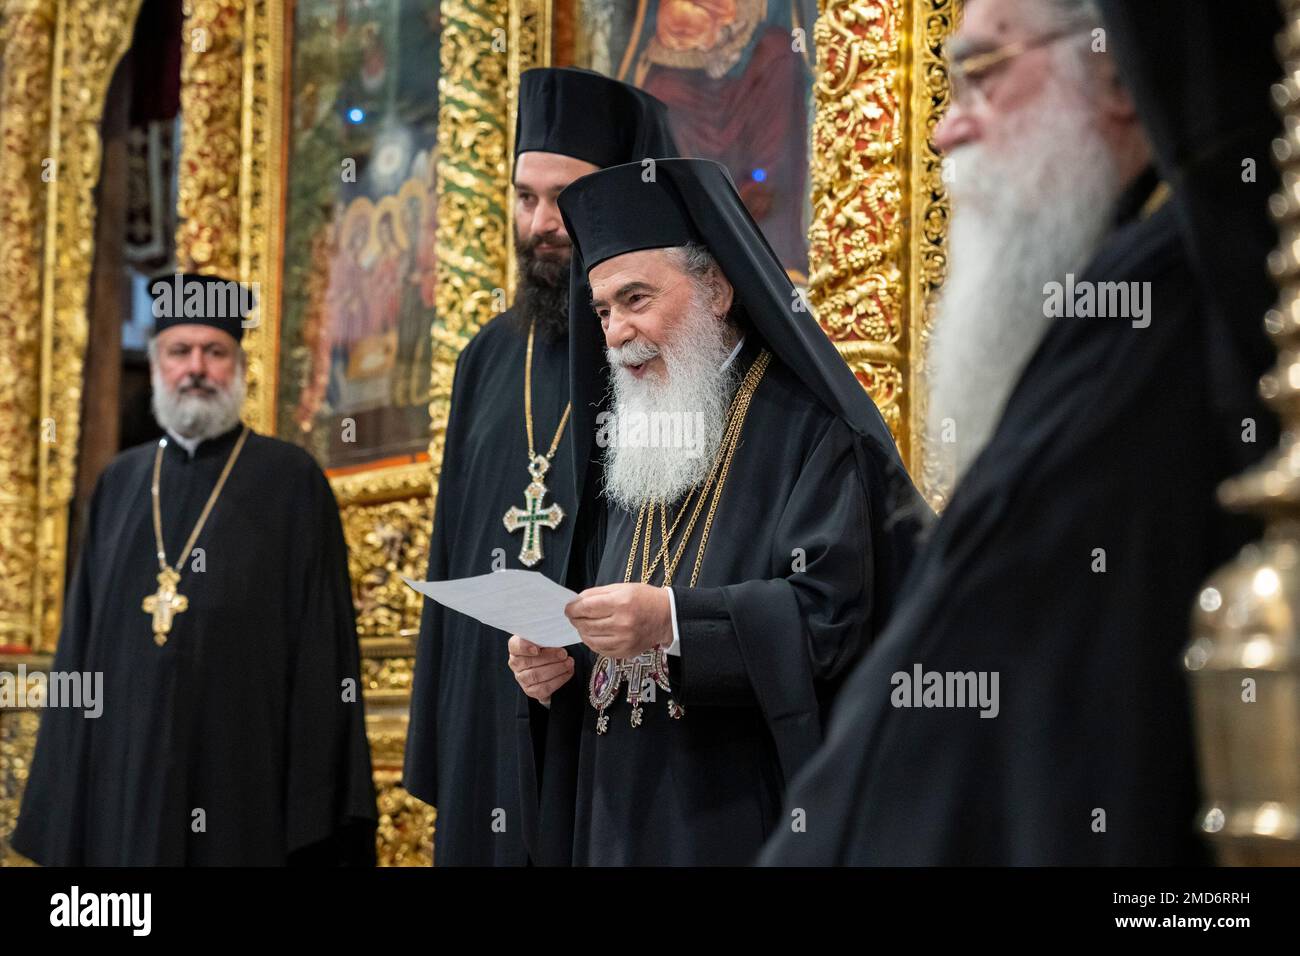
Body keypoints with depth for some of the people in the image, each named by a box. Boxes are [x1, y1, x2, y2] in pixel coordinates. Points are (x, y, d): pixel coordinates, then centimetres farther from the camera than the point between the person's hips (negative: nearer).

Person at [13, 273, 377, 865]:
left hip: (244, 767, -4)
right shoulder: (120, 483, 13)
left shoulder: (291, 482, 0)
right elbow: (82, 636, 14)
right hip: (125, 769, 4)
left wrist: (315, 811, -10)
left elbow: (321, 641, -4)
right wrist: (64, 789, 7)